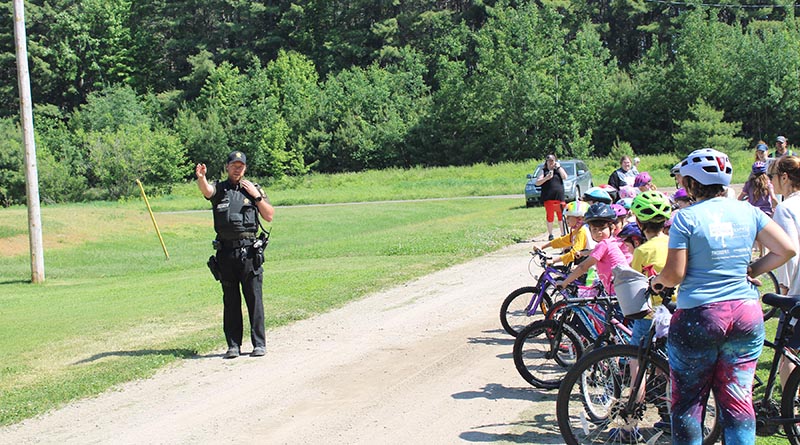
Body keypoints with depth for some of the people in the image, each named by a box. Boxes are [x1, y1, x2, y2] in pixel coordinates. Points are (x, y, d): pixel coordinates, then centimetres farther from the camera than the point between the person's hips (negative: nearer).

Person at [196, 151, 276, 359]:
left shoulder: (254, 189, 10)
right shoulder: (219, 188, 8)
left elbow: (269, 216, 4)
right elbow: (206, 190, -16)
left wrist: (256, 196, -5)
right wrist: (201, 177, -38)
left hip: (249, 250, -1)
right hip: (226, 252, 1)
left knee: (254, 298, -1)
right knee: (230, 300, 7)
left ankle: (259, 343, 4)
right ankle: (233, 345, 12)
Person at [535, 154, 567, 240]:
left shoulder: (559, 169, 15)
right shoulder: (544, 171, 8)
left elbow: (565, 177, -3)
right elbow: (537, 183, -1)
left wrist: (558, 167, -1)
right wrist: (547, 178, -14)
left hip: (559, 197, 1)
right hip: (548, 198, -1)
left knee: (561, 216, 2)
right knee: (550, 217, -1)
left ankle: (563, 233, 10)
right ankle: (550, 234, 6)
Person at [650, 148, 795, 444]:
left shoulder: (686, 217, -9)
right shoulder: (747, 211, 4)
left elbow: (674, 275, -12)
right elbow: (786, 249, 2)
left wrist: (657, 280, 9)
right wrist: (750, 270, 12)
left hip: (697, 317, -4)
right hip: (747, 316, 5)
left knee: (688, 403, 9)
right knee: (738, 401, 11)